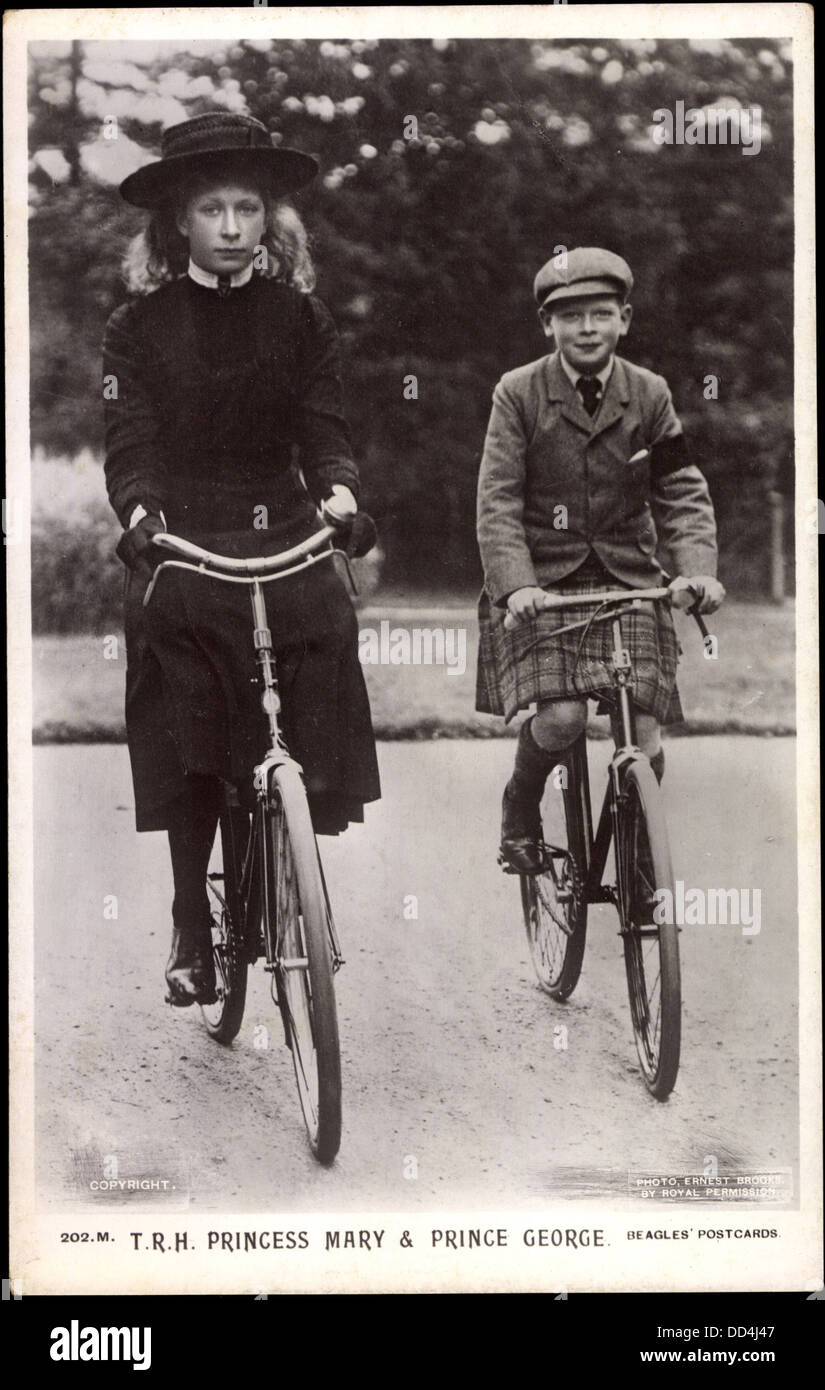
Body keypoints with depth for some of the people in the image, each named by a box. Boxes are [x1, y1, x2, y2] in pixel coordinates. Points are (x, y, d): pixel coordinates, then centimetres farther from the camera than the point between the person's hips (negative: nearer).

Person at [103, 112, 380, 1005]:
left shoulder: (299, 319, 8)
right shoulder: (139, 327, 4)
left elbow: (322, 427, -1)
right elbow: (129, 443, -4)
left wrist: (338, 487, -23)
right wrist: (139, 509, -26)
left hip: (288, 544, 1)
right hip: (180, 556, -1)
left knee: (320, 749, -8)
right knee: (191, 760, -2)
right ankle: (191, 927, 14)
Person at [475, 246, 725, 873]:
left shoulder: (649, 393, 6)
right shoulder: (519, 393, -2)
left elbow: (682, 492, 5)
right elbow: (497, 499, -7)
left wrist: (699, 568, -13)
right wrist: (515, 583, -21)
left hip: (628, 580, 2)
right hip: (544, 581, -2)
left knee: (644, 735, -7)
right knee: (562, 716, -20)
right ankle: (521, 805, 12)